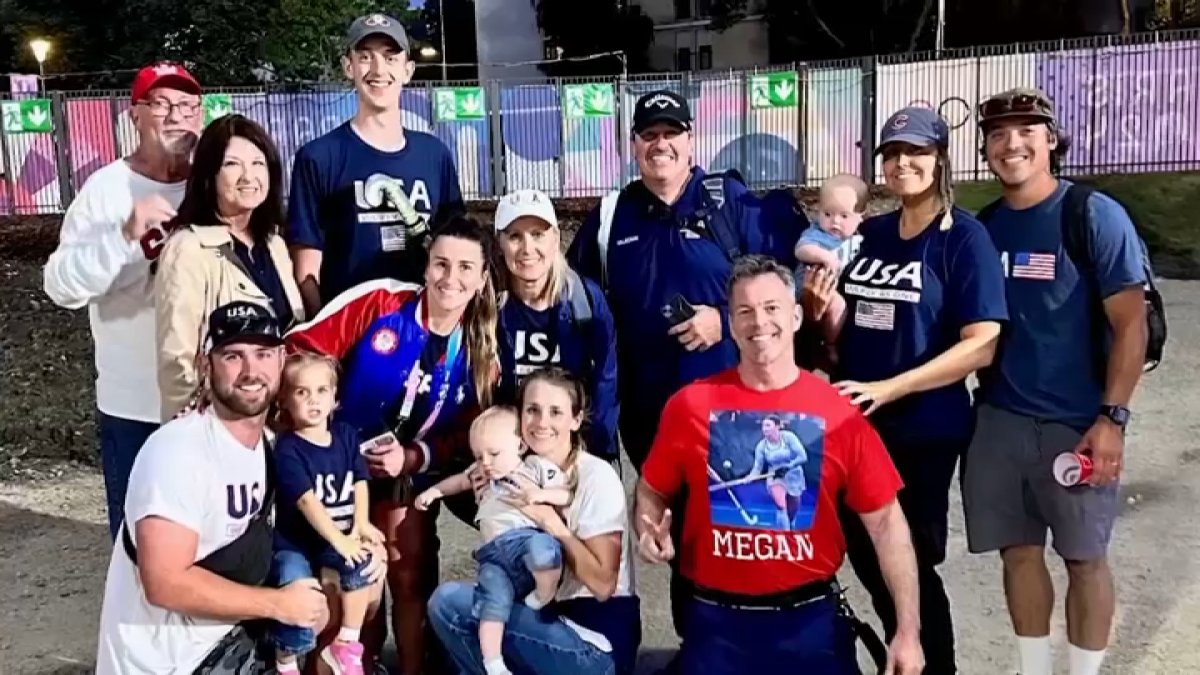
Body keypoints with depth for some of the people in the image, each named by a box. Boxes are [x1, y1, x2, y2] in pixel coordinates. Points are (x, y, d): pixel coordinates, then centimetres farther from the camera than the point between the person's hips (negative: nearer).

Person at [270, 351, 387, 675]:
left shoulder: (346, 435, 4)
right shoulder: (287, 448, -14)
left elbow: (360, 482, 0)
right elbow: (307, 501, -23)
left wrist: (361, 525, -17)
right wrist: (340, 540, -30)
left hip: (340, 536, 5)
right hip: (293, 541, -4)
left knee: (364, 561, -24)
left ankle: (346, 645, -7)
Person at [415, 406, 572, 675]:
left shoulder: (536, 466, 12)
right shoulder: (481, 474, 29)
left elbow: (569, 494, 5)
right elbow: (461, 480, 48)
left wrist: (543, 494, -10)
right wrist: (436, 490, 37)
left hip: (529, 539, -4)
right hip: (495, 557, 4)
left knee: (540, 547, -40)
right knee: (493, 598, -24)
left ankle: (544, 596, -14)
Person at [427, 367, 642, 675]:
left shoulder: (597, 476, -14)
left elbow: (603, 584, -18)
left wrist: (549, 520, -20)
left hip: (598, 641, -7)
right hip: (547, 618, 7)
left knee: (452, 606, -15)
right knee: (446, 598, -9)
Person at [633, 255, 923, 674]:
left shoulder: (838, 413, -6)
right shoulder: (690, 404, -4)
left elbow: (886, 522, -3)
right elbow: (651, 492, 6)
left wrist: (907, 631, -6)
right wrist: (650, 531, -15)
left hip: (810, 619, 0)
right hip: (716, 619, 0)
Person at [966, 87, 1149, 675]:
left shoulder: (1095, 216, -8)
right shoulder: (983, 227, 6)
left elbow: (1131, 324, -9)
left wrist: (1111, 418, -14)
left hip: (1076, 423, -4)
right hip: (999, 419, 4)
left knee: (1084, 556, 8)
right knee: (1019, 550, 12)